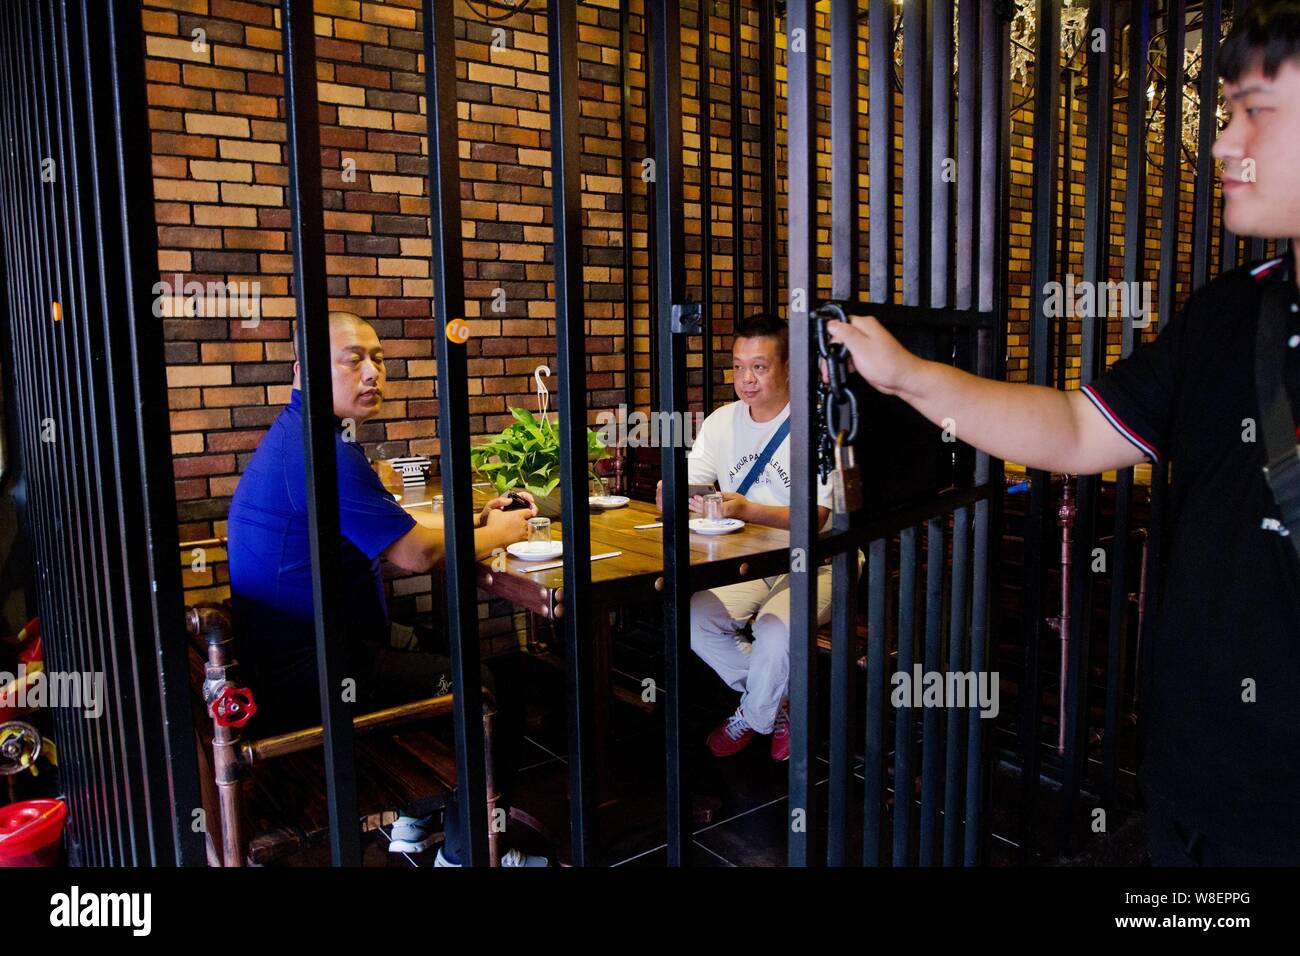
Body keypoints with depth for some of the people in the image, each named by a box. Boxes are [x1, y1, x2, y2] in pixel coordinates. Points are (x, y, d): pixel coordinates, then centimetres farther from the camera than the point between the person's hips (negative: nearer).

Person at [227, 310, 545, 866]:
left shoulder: (299, 435, 11)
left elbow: (394, 527, 18)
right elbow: (416, 553, -22)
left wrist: (474, 520, 8)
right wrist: (495, 535, -4)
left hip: (291, 660, 11)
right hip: (311, 678, -11)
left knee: (450, 668, 25)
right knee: (496, 697, -1)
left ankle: (416, 820, 34)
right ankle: (464, 852, 18)